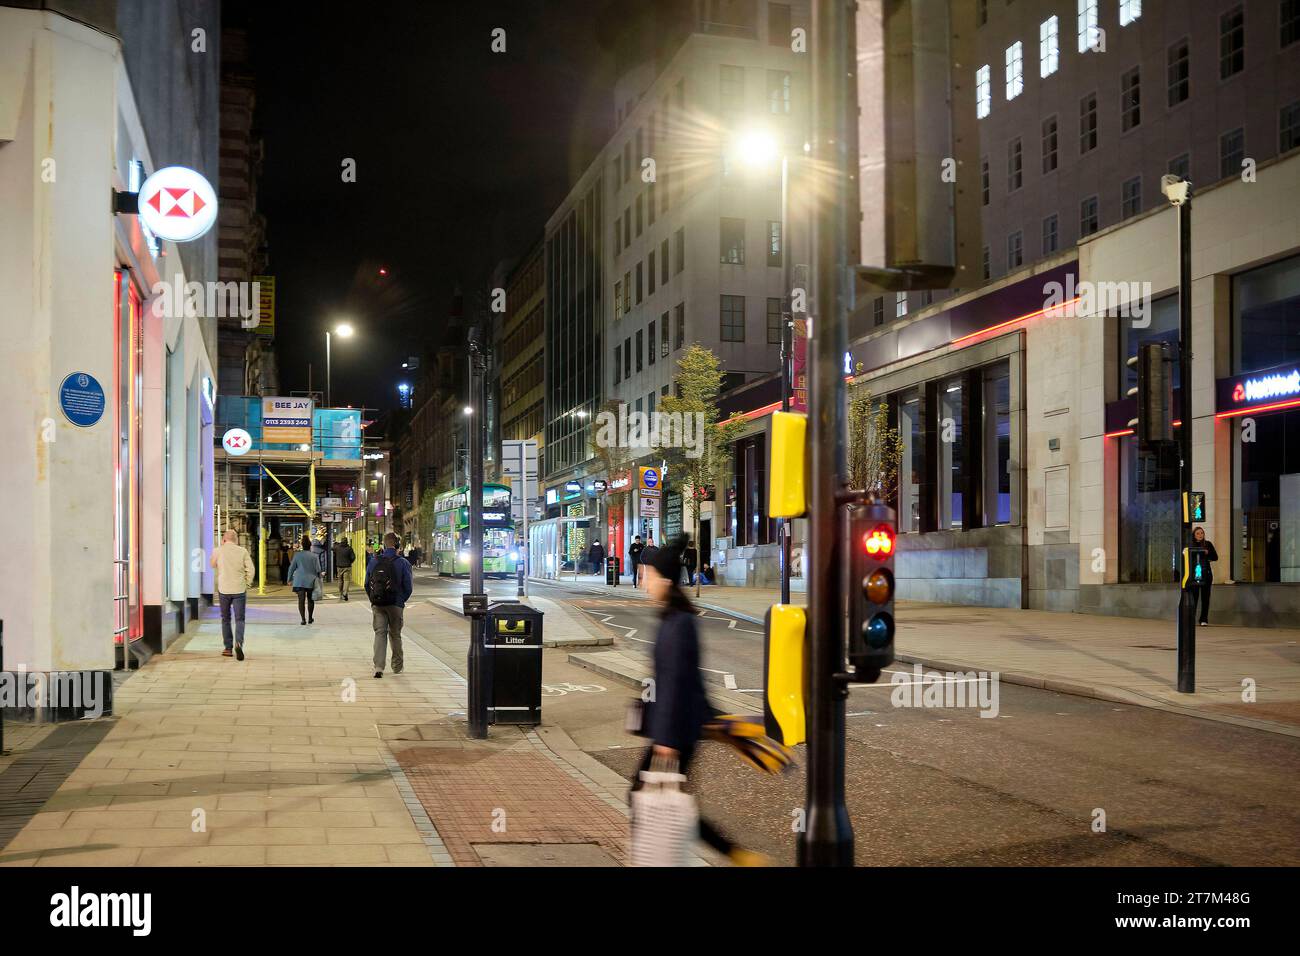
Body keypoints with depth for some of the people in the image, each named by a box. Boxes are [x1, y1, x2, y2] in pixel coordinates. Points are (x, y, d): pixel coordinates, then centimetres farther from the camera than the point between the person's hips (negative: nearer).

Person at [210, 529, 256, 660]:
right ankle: (238, 643, -21)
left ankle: (228, 648, 16)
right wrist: (247, 583, 7)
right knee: (239, 619, 2)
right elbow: (251, 570, -7)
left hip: (224, 590, 1)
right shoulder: (243, 551, -3)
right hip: (239, 590, -1)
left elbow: (213, 566, 17)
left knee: (225, 619, 15)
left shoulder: (218, 551, -2)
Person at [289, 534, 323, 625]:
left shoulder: (297, 555, 0)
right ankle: (310, 618, 25)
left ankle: (303, 619, -12)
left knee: (301, 600, -2)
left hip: (299, 581, -1)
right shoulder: (314, 556, -2)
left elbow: (291, 568, 3)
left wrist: (290, 579, 13)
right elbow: (318, 570, -2)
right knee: (310, 600, 16)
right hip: (311, 581, 1)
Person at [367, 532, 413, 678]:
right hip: (396, 605, -2)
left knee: (379, 633, 3)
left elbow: (367, 585, 7)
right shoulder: (403, 563, -8)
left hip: (377, 605, 2)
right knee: (395, 635, 13)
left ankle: (378, 667, -11)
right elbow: (408, 587, -6)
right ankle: (397, 666, 26)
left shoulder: (373, 562, 2)